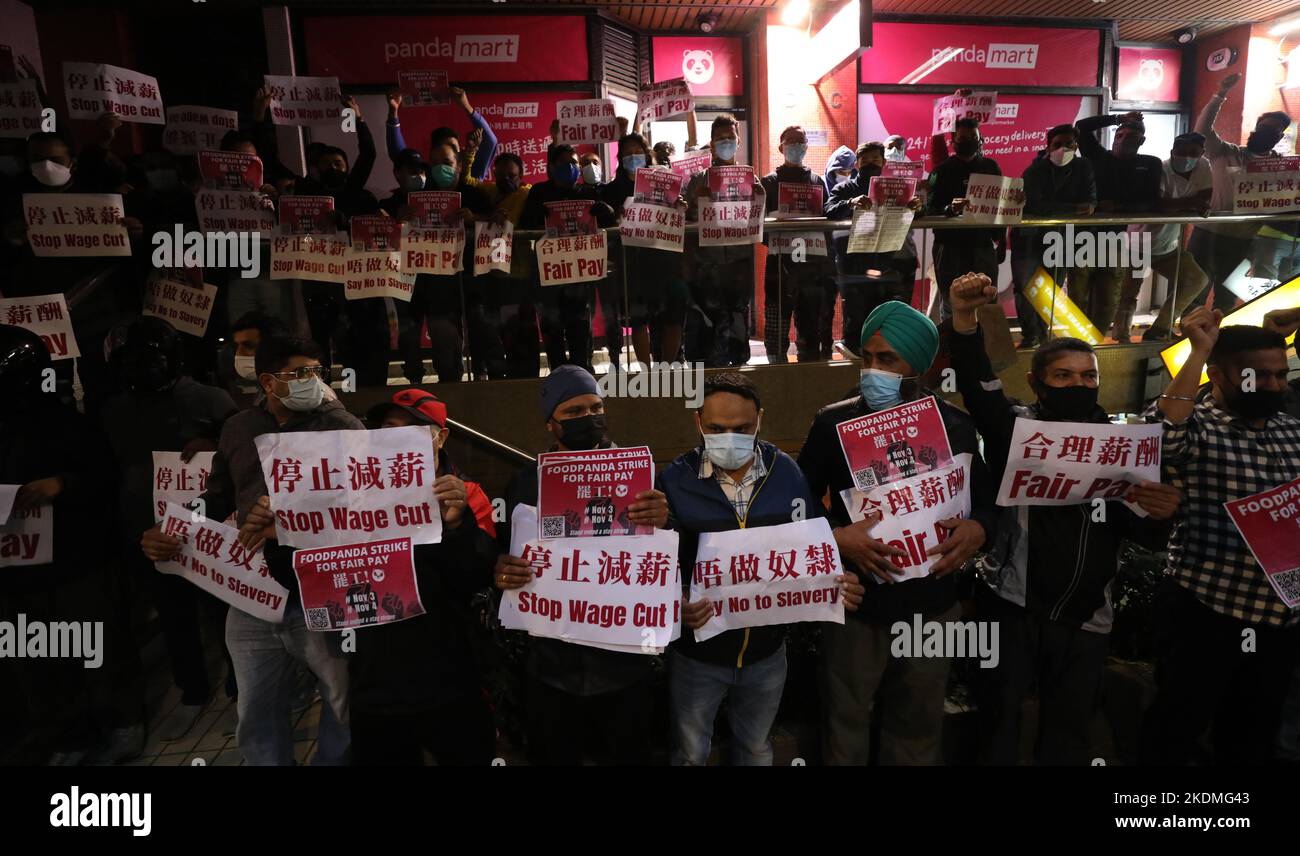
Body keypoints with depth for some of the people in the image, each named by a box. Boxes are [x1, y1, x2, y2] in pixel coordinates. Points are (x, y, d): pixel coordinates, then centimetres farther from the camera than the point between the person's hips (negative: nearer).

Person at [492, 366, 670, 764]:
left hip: (624, 665, -1)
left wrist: (663, 524, -29)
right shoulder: (525, 483, 1)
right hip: (552, 668, 1)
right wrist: (501, 571, -18)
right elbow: (503, 555, 4)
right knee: (552, 759, 17)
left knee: (632, 756, 16)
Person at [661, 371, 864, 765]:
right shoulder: (675, 480, -15)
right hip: (696, 652, -2)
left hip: (767, 651, 2)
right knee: (690, 754, 20)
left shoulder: (788, 473, -8)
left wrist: (837, 580, -18)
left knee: (756, 749, 26)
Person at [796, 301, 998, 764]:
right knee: (846, 723, 12)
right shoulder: (833, 422, -8)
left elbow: (986, 499, 9)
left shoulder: (955, 425, 0)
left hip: (932, 604, 2)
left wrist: (977, 529, -13)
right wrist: (836, 537, -21)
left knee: (919, 725, 20)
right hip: (855, 603, -2)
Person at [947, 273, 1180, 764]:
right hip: (1012, 604, -2)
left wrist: (1161, 515, -17)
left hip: (1085, 616, 3)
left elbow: (1145, 536, 6)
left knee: (1070, 728, 15)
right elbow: (977, 385, -19)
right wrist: (965, 321, -35)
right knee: (999, 718, 7)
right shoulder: (1015, 426, -1)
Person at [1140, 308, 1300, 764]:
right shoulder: (1195, 426, -9)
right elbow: (1158, 435, -33)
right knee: (1177, 728, 4)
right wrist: (1198, 352, -30)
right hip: (1205, 611, -6)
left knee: (1254, 735, 18)